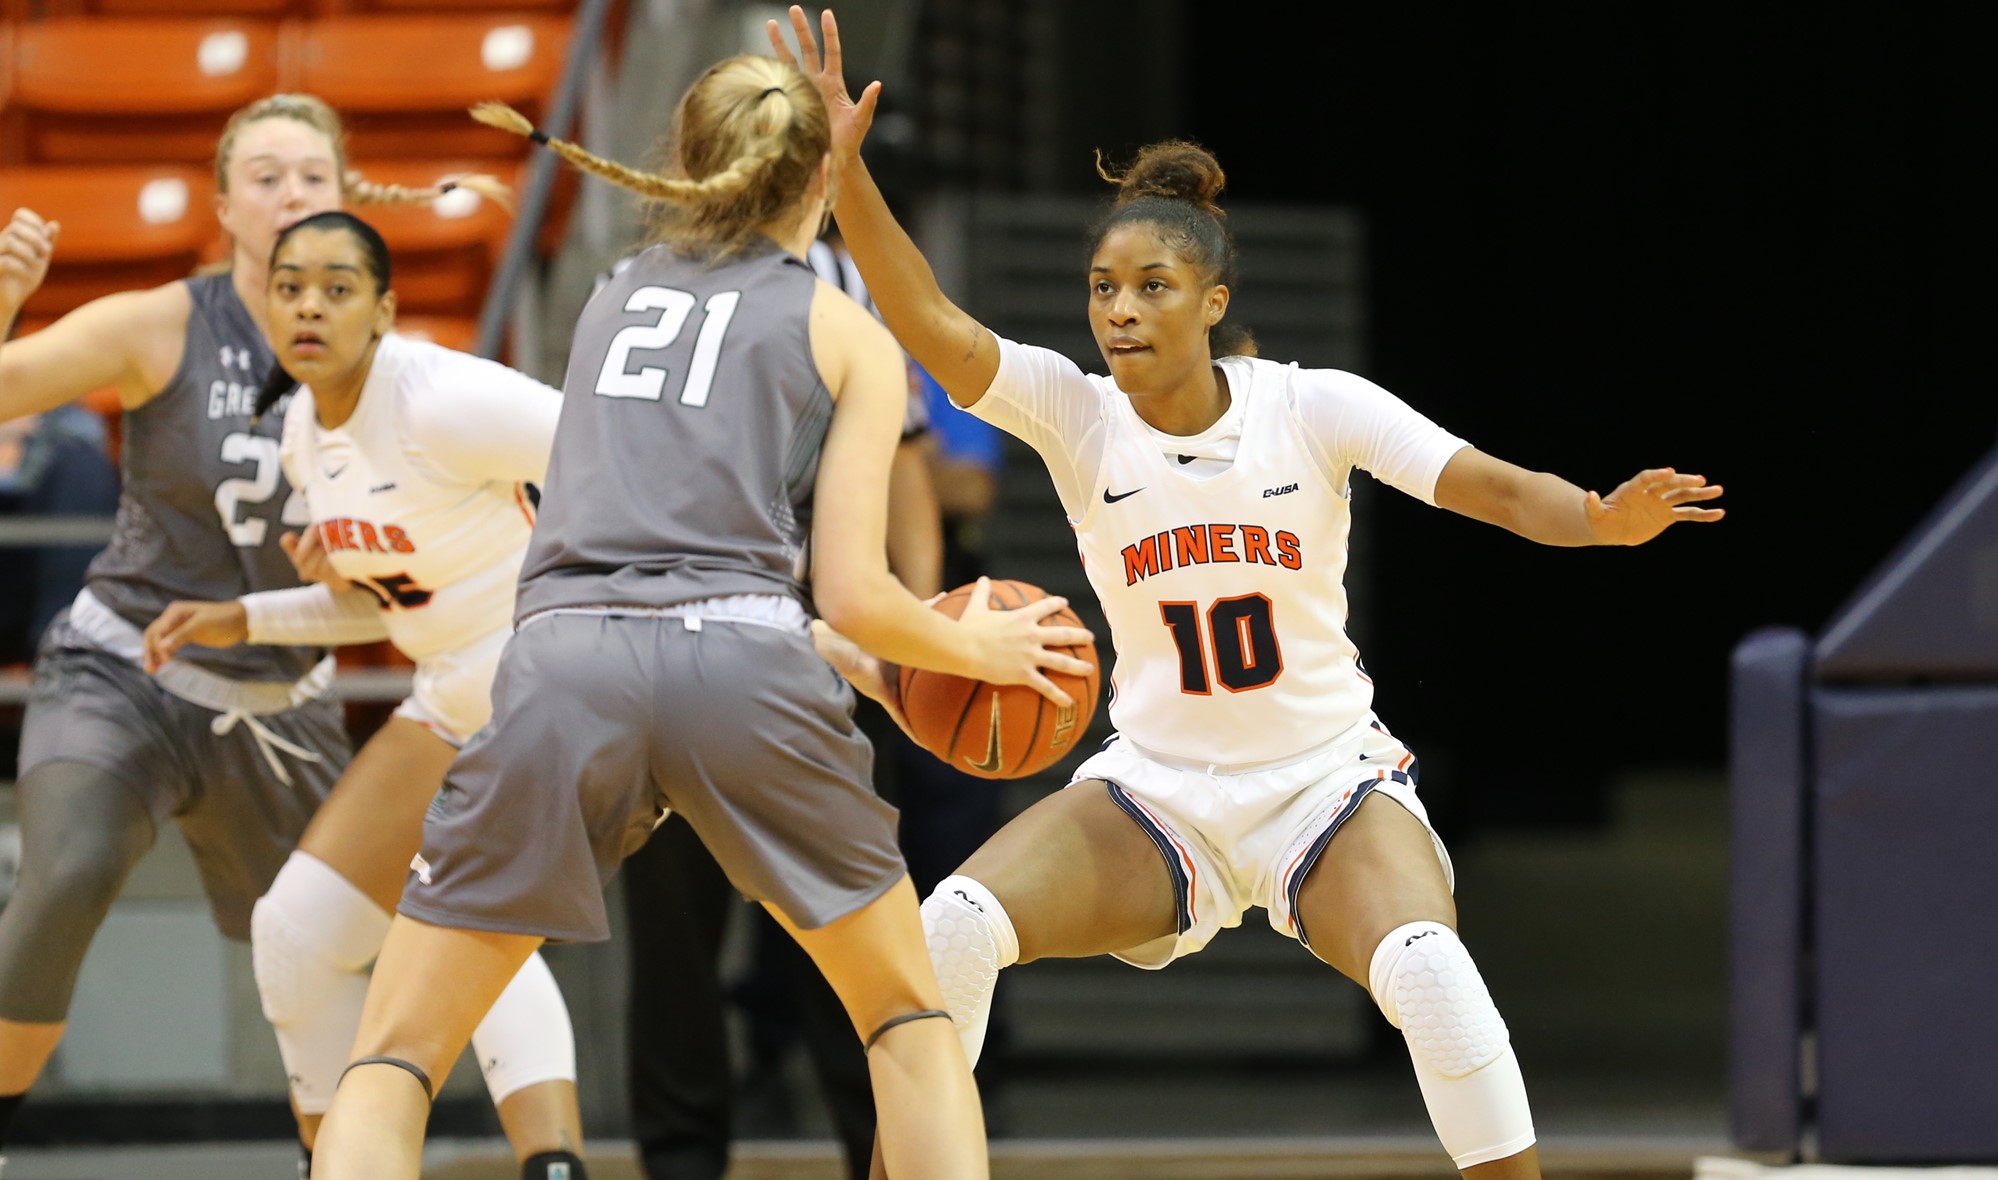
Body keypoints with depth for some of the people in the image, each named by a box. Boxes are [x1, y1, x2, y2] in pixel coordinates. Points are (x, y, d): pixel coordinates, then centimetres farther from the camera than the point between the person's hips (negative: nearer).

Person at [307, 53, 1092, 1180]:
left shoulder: (614, 299, 27)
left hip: (563, 663, 2)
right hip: (746, 663, -2)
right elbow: (851, 593, 6)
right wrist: (978, 649, 27)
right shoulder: (850, 336, 15)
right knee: (912, 1024, 20)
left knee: (389, 1069, 7)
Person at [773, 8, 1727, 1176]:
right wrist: (846, 171, -35)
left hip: (1327, 785, -2)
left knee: (1429, 970, -32)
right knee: (956, 927, -21)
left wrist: (1603, 517, -41)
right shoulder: (1074, 413, -8)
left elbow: (1496, 488, -19)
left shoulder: (1314, 408, -12)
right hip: (1158, 794, 2)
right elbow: (930, 321, -21)